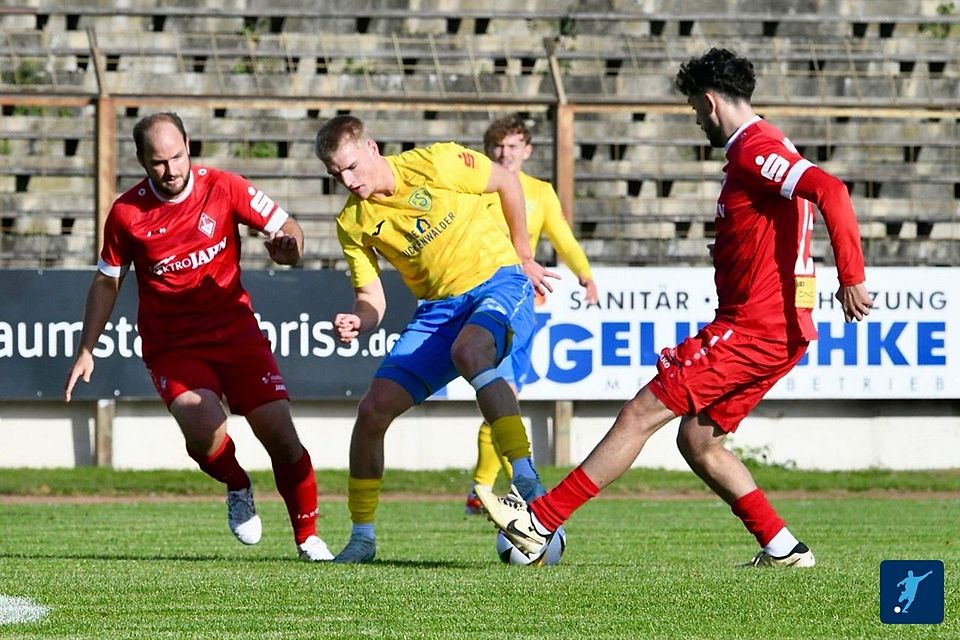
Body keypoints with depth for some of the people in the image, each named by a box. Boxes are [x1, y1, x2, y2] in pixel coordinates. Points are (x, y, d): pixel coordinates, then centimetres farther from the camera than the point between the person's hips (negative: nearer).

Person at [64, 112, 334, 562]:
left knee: (281, 436, -9)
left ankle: (307, 537, 12)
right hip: (171, 347, -1)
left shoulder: (223, 188, -7)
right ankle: (237, 487, 6)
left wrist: (288, 245, -24)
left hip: (236, 333, 1)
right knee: (203, 430, -28)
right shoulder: (126, 213, -5)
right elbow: (107, 281, 9)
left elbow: (287, 228, 1)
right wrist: (86, 351, 8)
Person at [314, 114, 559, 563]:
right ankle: (362, 536, 9)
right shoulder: (352, 225, -3)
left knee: (469, 351, -39)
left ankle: (528, 484, -39)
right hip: (437, 307, 5)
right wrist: (357, 322, -25)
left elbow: (507, 182, 1)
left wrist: (523, 257, 6)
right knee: (373, 408, -7)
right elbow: (371, 300, -1)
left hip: (498, 282, -5)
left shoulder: (435, 164, -15)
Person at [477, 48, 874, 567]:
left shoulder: (753, 150, -14)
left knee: (640, 413, -9)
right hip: (779, 328, 10)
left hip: (754, 327, -10)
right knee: (697, 440, 13)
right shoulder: (760, 147, 18)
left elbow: (830, 191, -28)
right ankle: (782, 547, 9)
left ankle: (541, 520, -8)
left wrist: (851, 277, -29)